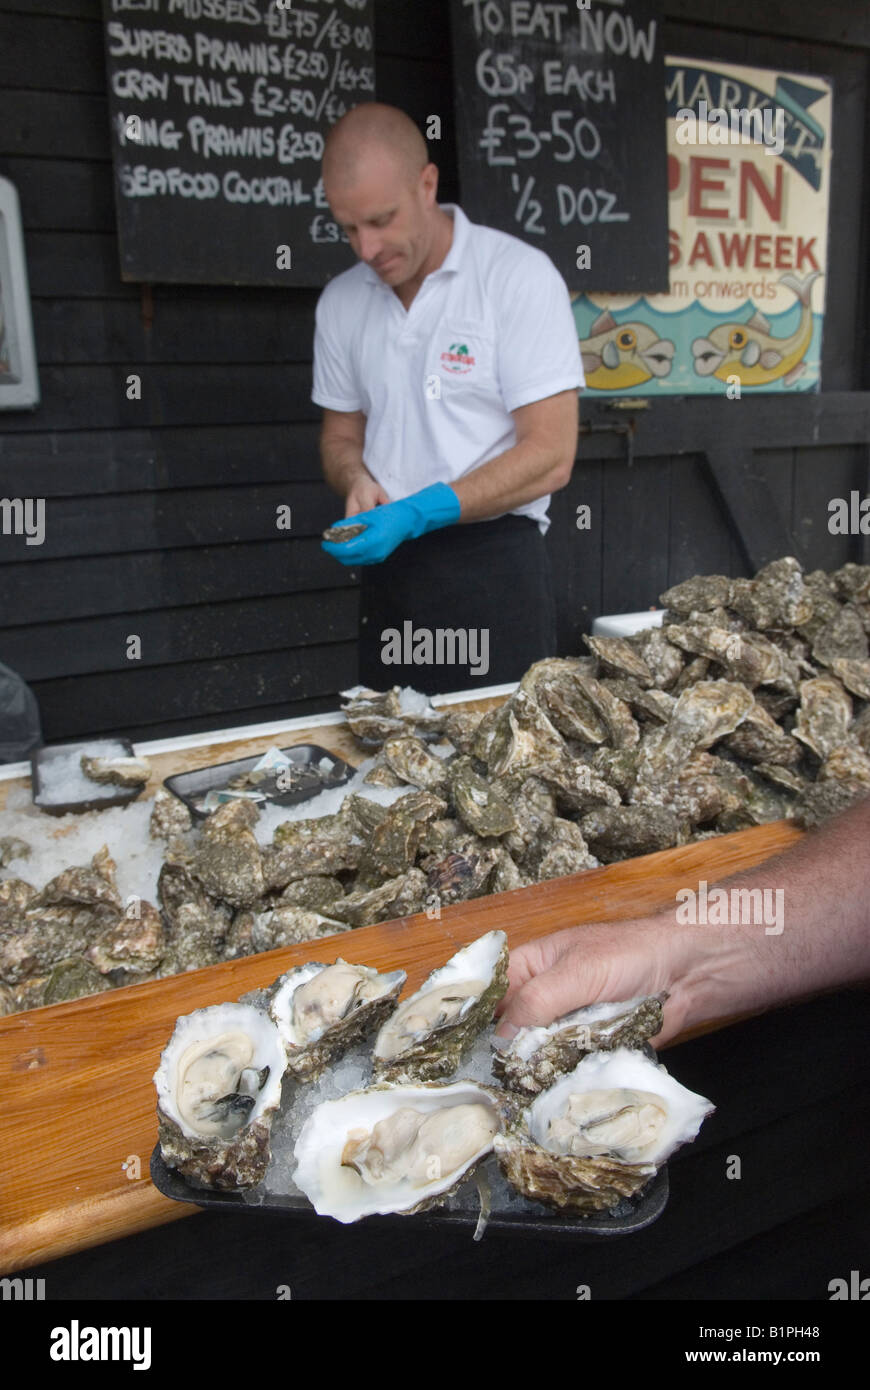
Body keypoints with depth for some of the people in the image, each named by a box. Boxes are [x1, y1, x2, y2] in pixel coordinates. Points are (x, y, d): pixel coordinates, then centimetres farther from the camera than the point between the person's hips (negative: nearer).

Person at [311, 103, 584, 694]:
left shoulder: (519, 276, -9)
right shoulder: (342, 301, 9)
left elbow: (550, 455, -14)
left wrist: (418, 514, -21)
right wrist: (358, 481, -4)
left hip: (492, 562, -5)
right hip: (387, 566, 5)